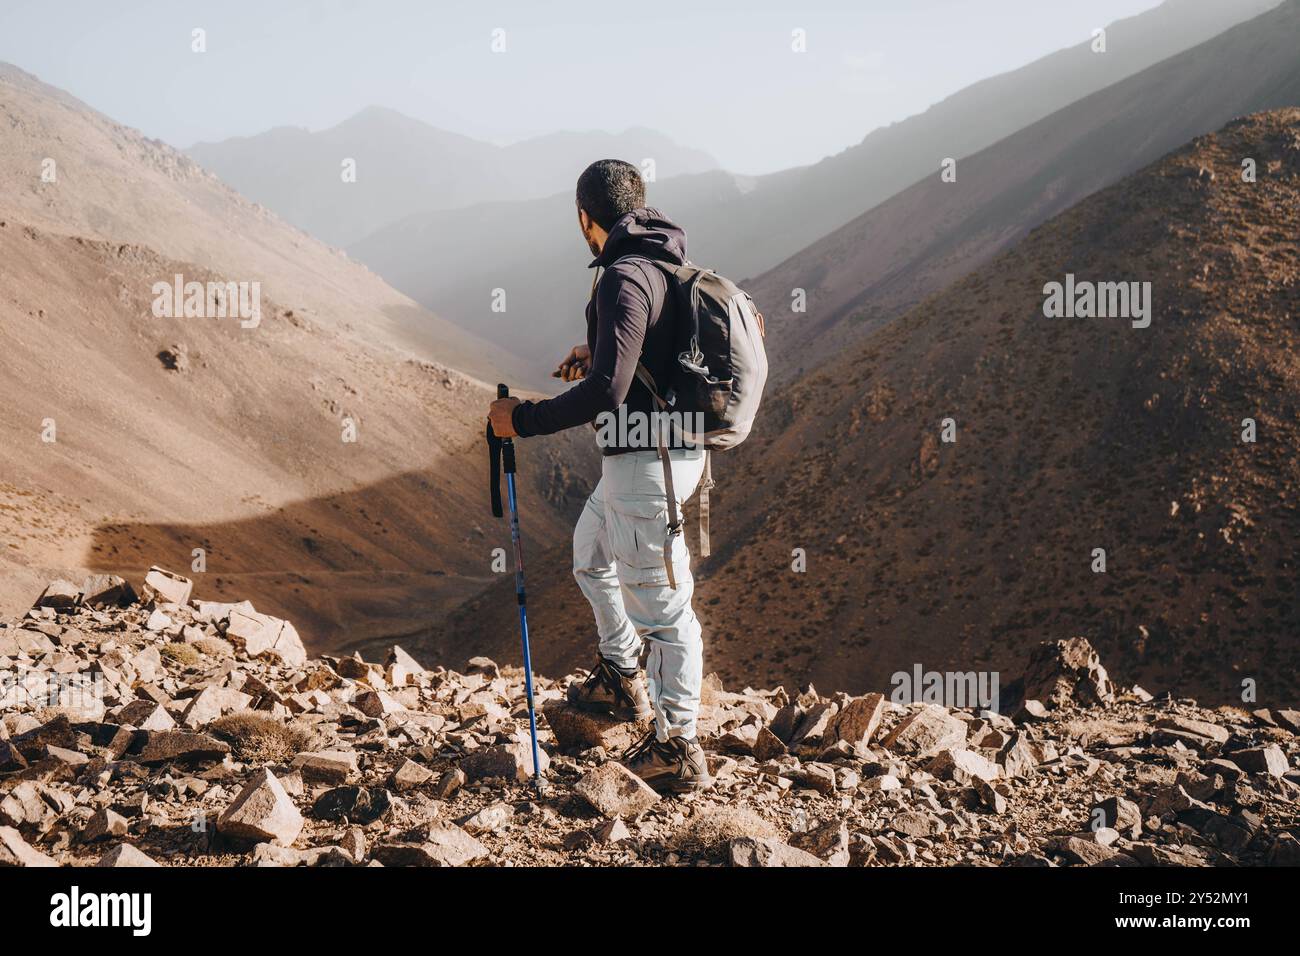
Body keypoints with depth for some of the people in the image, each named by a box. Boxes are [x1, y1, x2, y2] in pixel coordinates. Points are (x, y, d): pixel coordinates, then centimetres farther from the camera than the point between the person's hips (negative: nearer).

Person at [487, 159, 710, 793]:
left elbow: (606, 391, -27)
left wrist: (523, 420, -18)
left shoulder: (624, 277, -21)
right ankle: (621, 681, 43)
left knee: (660, 603, -3)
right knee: (592, 552, 29)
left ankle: (677, 752, 5)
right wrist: (600, 354, 22)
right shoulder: (672, 267, 9)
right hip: (675, 447, 10)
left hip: (646, 461, -10)